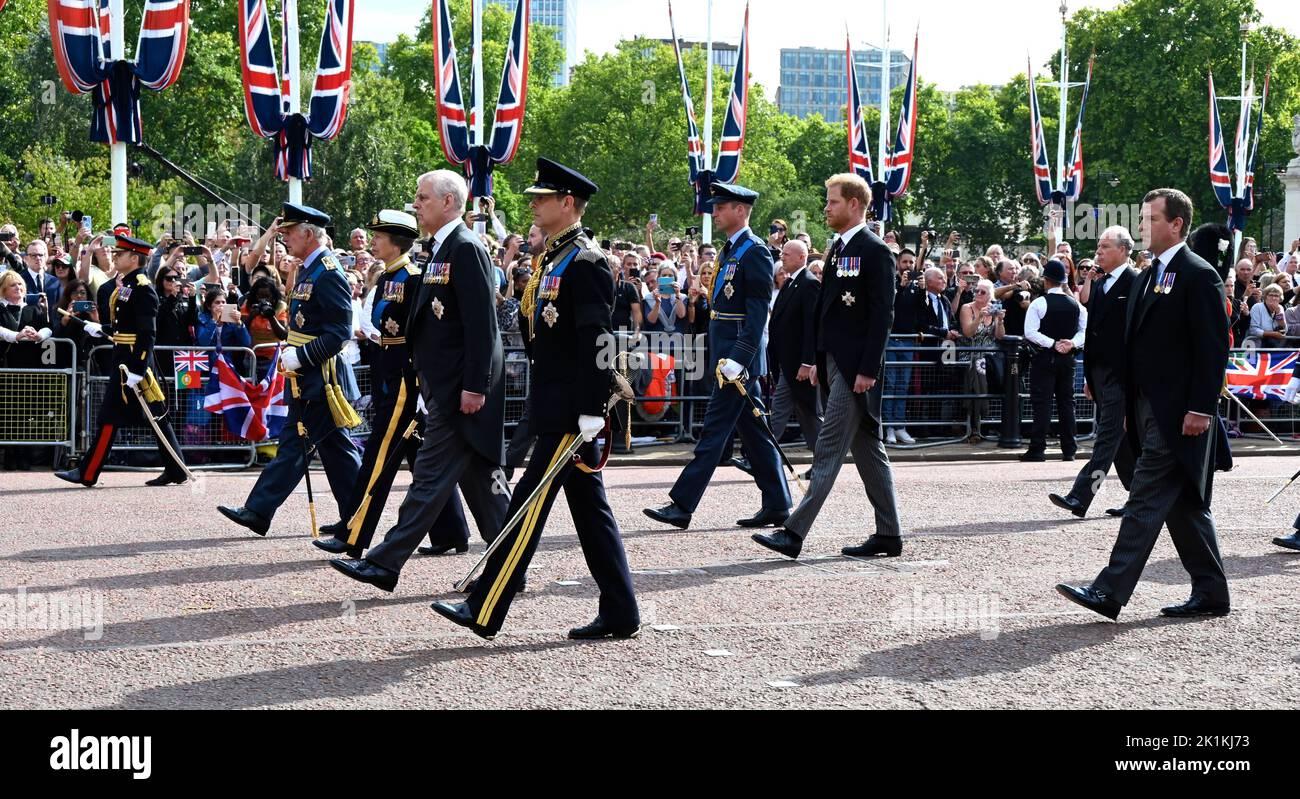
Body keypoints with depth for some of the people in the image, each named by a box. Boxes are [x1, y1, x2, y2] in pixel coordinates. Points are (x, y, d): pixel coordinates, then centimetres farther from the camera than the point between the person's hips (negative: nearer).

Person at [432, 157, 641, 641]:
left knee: (529, 504, -7)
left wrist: (591, 412, -23)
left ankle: (485, 612, -4)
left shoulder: (585, 262, -14)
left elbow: (597, 341, -20)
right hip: (556, 406, 10)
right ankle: (620, 616, 15)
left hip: (570, 413, -10)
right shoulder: (553, 260, 16)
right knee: (589, 510, 11)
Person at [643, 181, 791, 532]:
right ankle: (777, 505, 16)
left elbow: (759, 312, -19)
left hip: (739, 354, -10)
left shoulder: (755, 251, -12)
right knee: (753, 430, 11)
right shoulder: (730, 251, 17)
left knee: (715, 427, -8)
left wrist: (738, 358, -25)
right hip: (729, 354, 10)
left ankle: (682, 505, -8)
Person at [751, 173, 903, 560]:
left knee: (829, 448, -10)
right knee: (867, 449, 12)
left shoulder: (875, 251, -11)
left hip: (857, 366, -10)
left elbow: (882, 314, -16)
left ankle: (795, 533, -13)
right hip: (835, 362, 10)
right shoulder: (838, 248, 16)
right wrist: (819, 361, 17)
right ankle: (888, 535, 17)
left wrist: (868, 369, -19)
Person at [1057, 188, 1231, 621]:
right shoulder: (1148, 277, 18)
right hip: (1149, 408, 9)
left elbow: (1214, 348, -14)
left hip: (1179, 413, -9)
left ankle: (1111, 591, -14)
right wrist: (1130, 406, 17)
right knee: (1184, 503, 12)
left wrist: (1201, 408, -19)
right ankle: (1210, 592, 19)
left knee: (1148, 497, -11)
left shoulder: (1199, 276, -9)